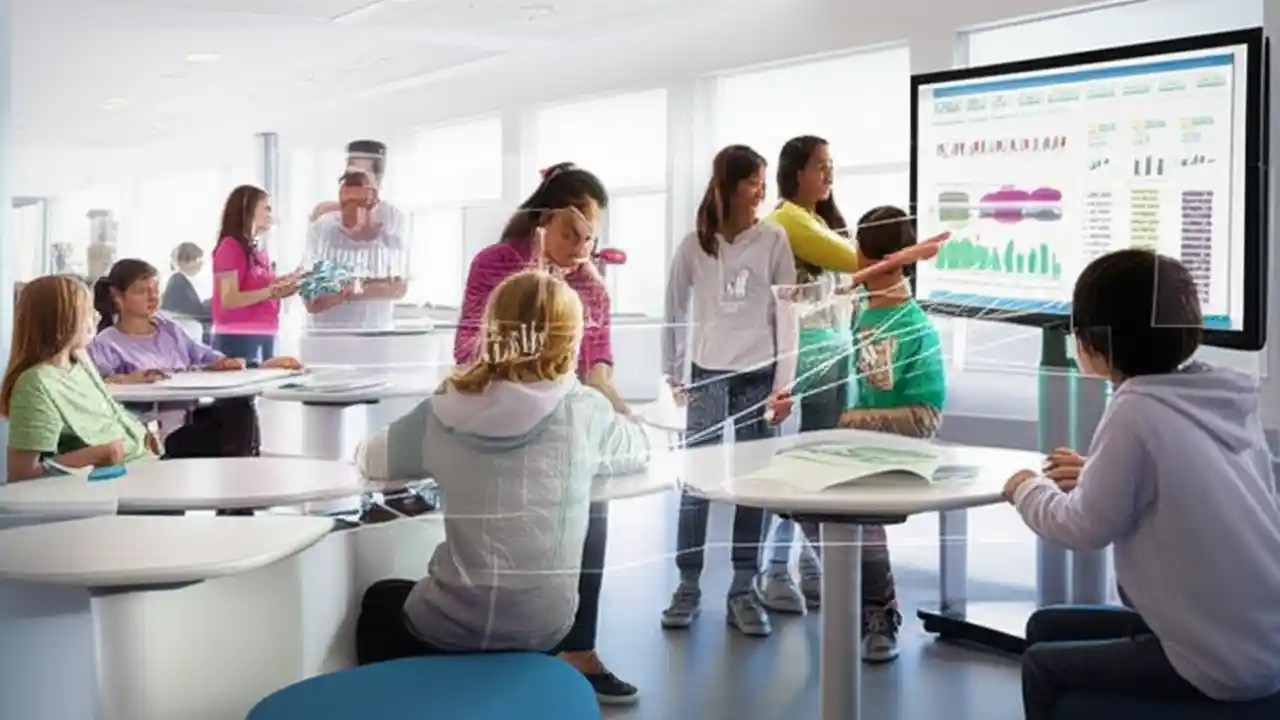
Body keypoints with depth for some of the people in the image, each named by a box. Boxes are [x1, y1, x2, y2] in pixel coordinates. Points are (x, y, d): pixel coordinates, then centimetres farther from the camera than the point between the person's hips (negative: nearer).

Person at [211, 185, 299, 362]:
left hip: (265, 337, 8)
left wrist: (281, 288, 4)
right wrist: (270, 292, -22)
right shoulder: (230, 247, -7)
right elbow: (229, 300, -14)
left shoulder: (260, 251, 14)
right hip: (238, 339, -7)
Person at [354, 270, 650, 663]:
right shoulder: (586, 410, -9)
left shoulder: (444, 413, -8)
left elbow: (369, 460, 9)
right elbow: (639, 451, 12)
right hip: (544, 625, 2)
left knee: (379, 602, 33)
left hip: (454, 623, -1)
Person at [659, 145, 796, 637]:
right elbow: (675, 311, 9)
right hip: (708, 375, 0)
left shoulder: (774, 240, -1)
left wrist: (784, 382, -4)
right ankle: (687, 587, 11)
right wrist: (673, 373, 9)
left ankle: (743, 591, 13)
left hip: (758, 375, 0)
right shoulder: (694, 245, 1)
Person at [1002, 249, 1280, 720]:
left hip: (1224, 663, -8)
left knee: (1043, 666, 10)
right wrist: (1098, 476, 16)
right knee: (1047, 629, 19)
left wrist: (1027, 489, 5)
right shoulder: (1223, 398, 2)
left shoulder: (1137, 412, -21)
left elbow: (1085, 529, -14)